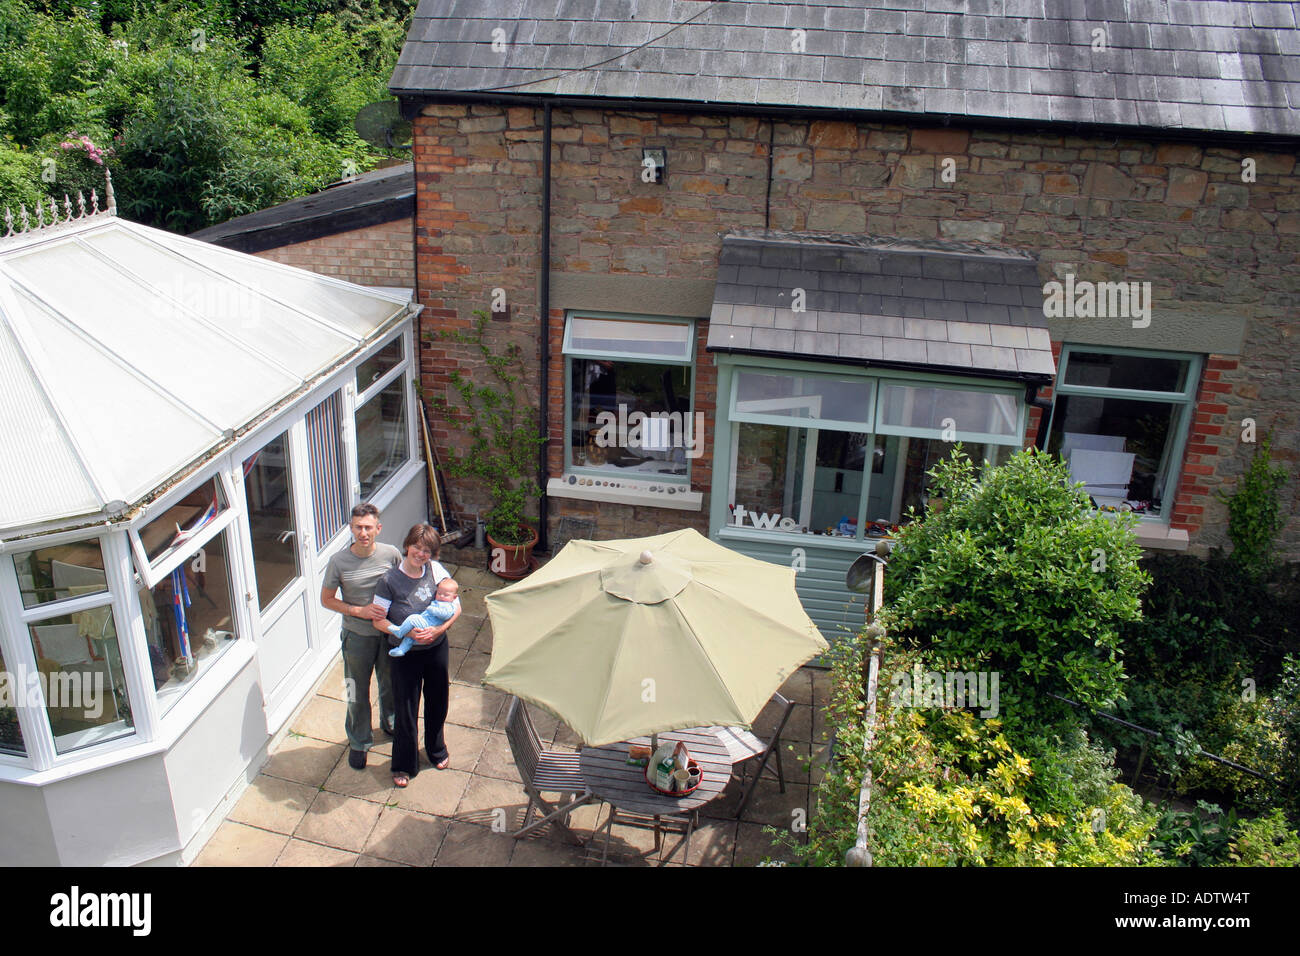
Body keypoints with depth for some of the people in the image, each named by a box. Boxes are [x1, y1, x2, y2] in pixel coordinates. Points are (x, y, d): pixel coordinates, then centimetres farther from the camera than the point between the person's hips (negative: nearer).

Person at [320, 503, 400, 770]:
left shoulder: (391, 554, -14)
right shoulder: (339, 562, -19)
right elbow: (327, 599, -7)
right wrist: (360, 611, -19)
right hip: (357, 636, -2)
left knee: (391, 684, 23)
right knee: (358, 693, 12)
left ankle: (390, 723, 51)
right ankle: (359, 743, 34)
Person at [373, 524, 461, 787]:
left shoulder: (436, 570, -9)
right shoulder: (390, 580, -17)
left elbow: (456, 608, -4)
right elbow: (378, 621, -12)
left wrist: (437, 630, -19)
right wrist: (407, 633, -25)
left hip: (436, 648, 3)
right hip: (405, 653, -3)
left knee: (437, 702, 20)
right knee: (406, 708, 7)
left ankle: (436, 750, 46)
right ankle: (404, 765, 29)